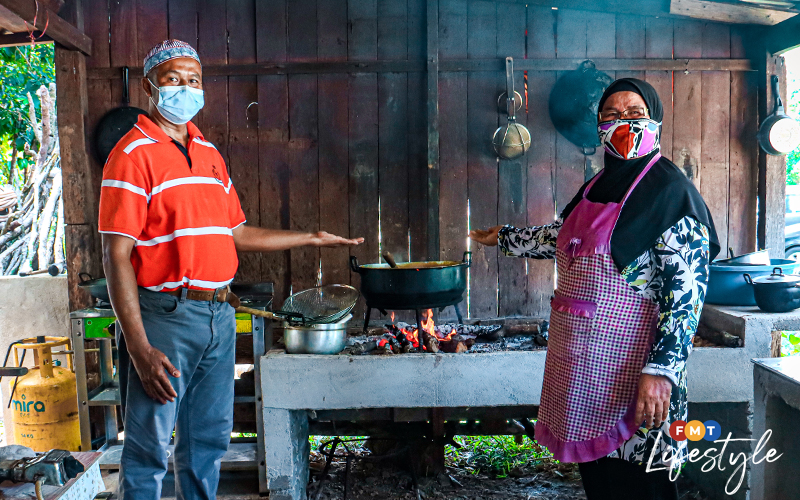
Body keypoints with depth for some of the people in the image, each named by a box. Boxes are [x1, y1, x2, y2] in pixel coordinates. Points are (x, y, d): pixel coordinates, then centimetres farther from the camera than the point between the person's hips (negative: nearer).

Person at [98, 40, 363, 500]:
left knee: (209, 439, 17)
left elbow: (237, 234, 20)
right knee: (150, 448, 2)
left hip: (219, 316, 7)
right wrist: (140, 349, -21)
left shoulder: (210, 154, 14)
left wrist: (313, 238, 21)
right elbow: (116, 256, -14)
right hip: (167, 318, -7)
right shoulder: (133, 155, -9)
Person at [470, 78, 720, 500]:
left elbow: (687, 289, -19)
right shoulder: (599, 185, 13)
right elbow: (560, 236, 30)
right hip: (580, 359, 8)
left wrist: (662, 370, -26)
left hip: (626, 368, -8)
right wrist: (504, 237, 38)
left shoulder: (669, 189, -12)